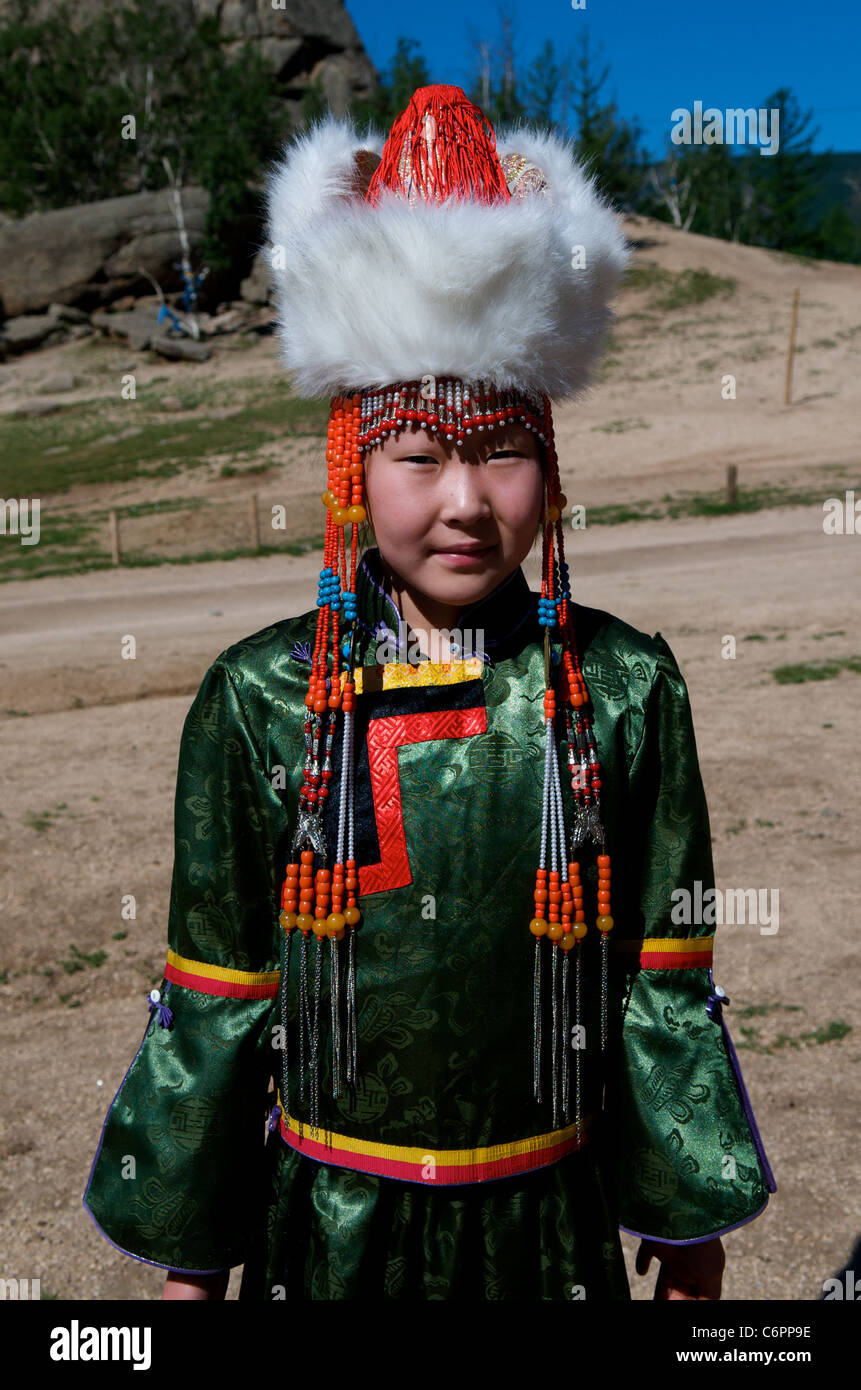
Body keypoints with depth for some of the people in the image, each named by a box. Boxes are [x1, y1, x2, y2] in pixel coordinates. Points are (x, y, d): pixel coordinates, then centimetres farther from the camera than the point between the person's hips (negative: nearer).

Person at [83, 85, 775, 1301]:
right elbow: (214, 996, -5)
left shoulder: (626, 685, -12)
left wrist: (689, 1218, 6)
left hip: (550, 1214, 1)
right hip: (327, 1216, 0)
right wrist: (188, 1250, 3)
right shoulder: (259, 697, -14)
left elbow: (666, 980, -3)